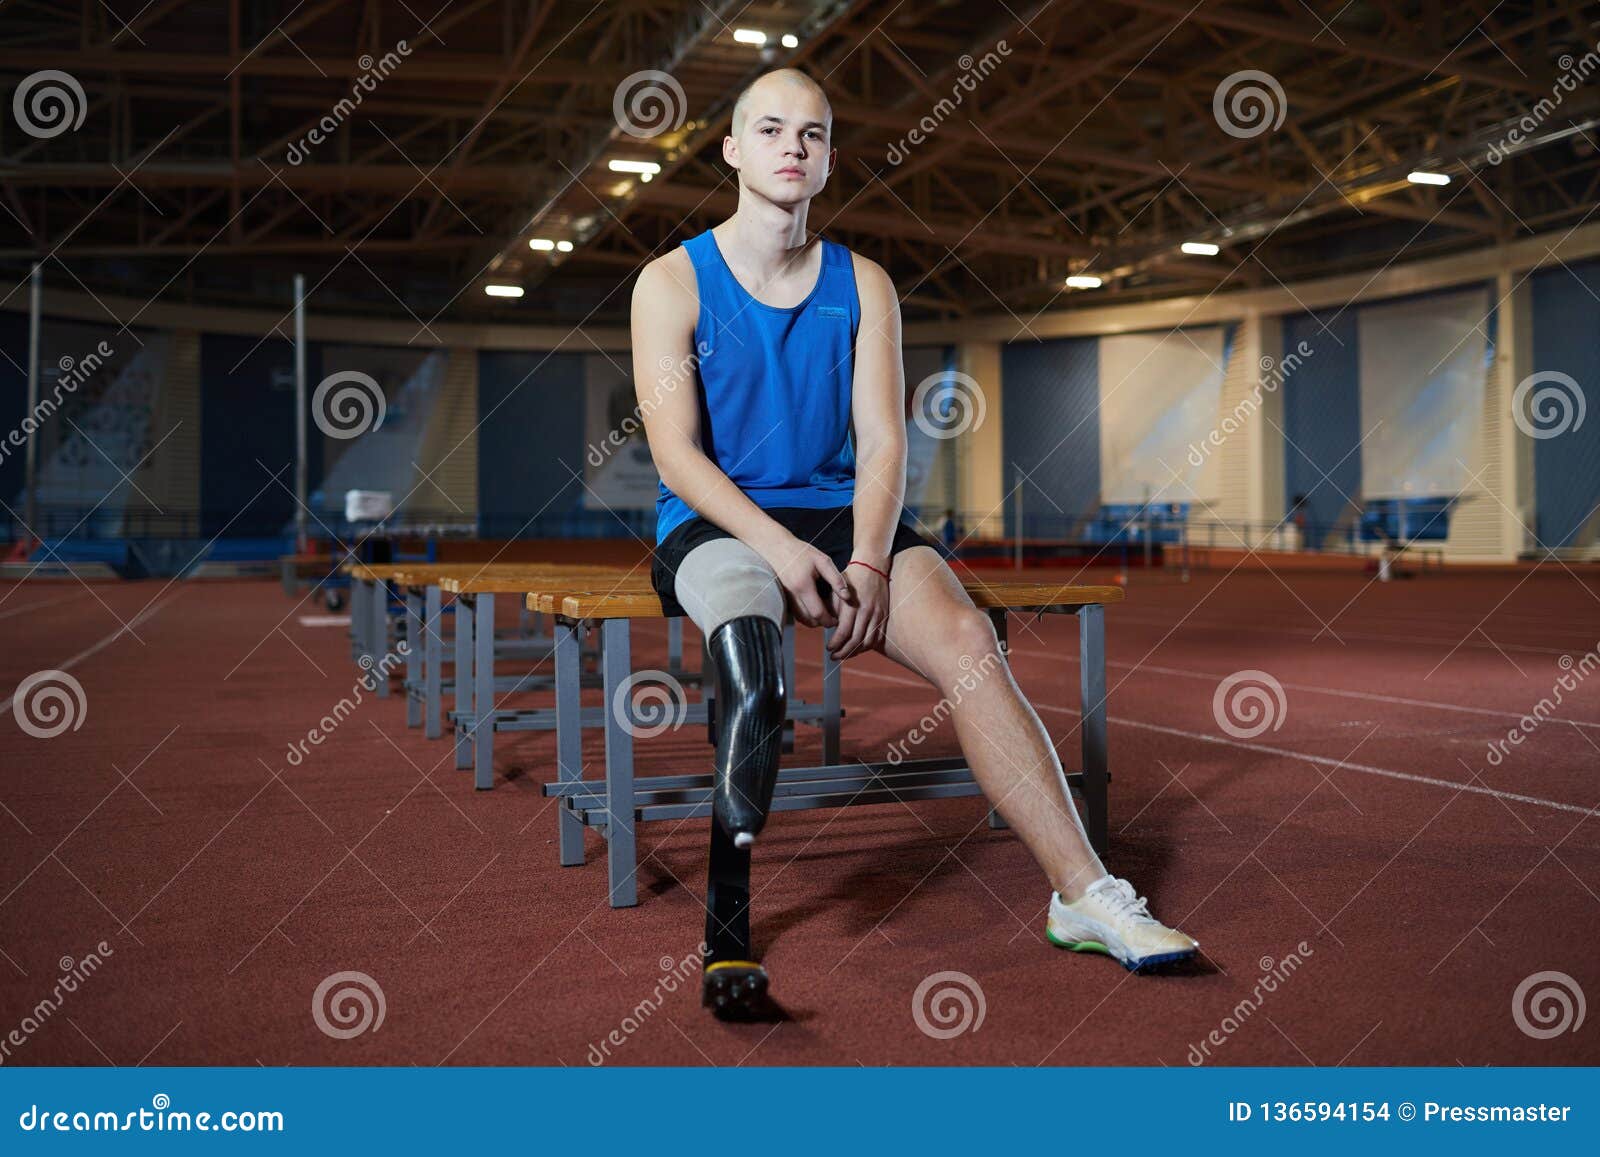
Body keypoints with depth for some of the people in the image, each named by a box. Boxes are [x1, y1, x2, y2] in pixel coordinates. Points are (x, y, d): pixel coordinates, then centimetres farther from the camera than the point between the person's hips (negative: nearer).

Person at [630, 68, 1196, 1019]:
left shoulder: (863, 284, 12)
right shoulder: (673, 282, 3)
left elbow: (882, 442, 3)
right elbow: (676, 453, -7)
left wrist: (867, 560, -16)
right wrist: (780, 547, -22)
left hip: (840, 513, 3)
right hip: (712, 523, -2)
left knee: (967, 636, -25)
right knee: (753, 667, -37)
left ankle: (1085, 894, -24)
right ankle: (727, 927, -29)